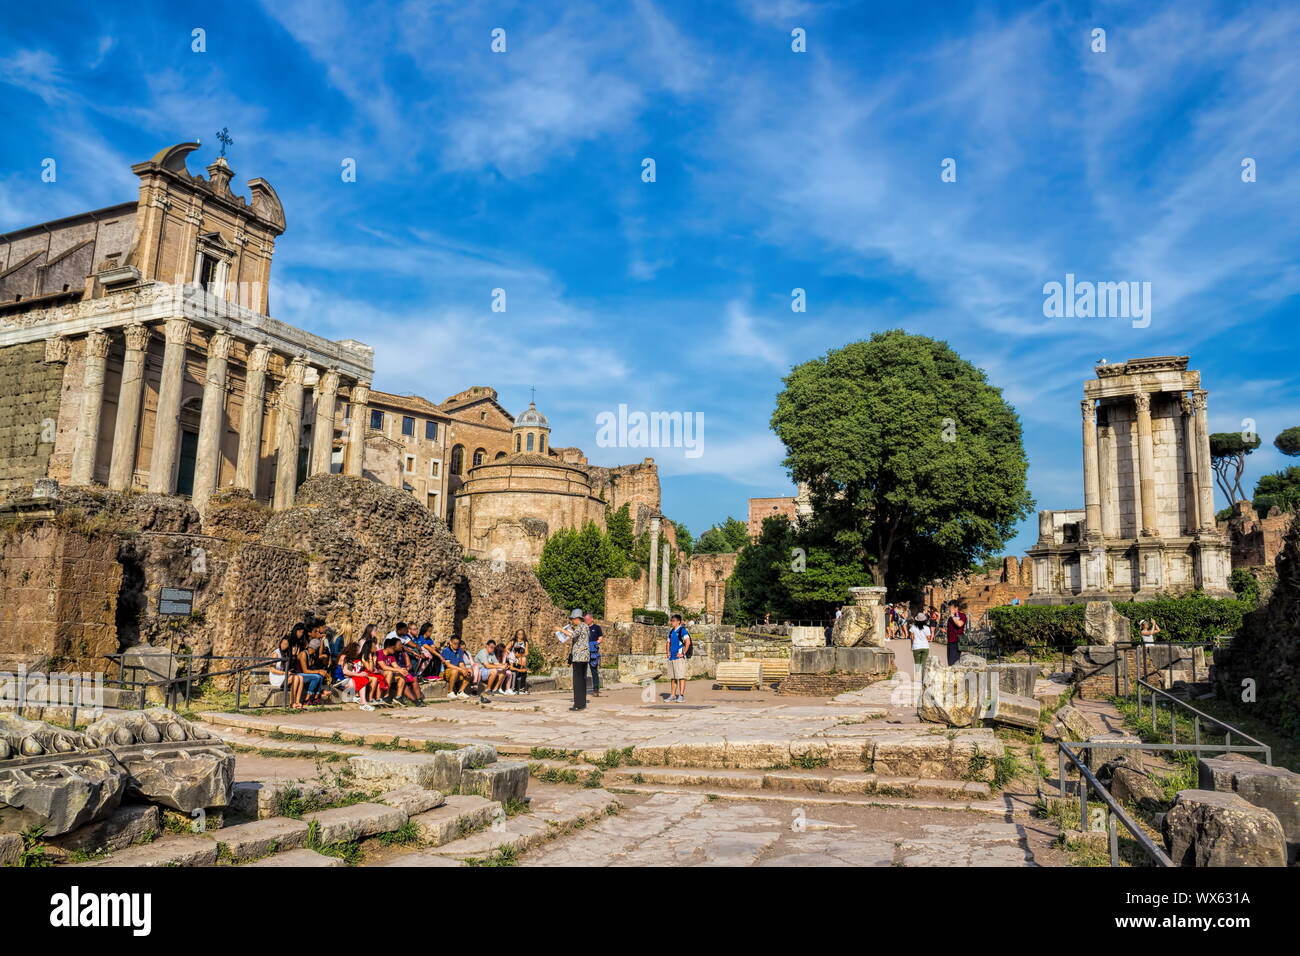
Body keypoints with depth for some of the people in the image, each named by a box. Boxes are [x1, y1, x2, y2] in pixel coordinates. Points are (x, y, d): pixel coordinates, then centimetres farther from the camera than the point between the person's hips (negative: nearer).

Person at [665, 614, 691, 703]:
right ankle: (673, 695, 14)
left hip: (679, 657, -8)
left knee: (681, 676, -7)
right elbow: (668, 643, 29)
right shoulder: (671, 631, 17)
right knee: (672, 677, 9)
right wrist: (668, 653, 15)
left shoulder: (682, 630, -7)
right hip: (671, 658, 8)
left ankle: (681, 696, -7)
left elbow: (688, 642, -17)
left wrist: (683, 653, -17)